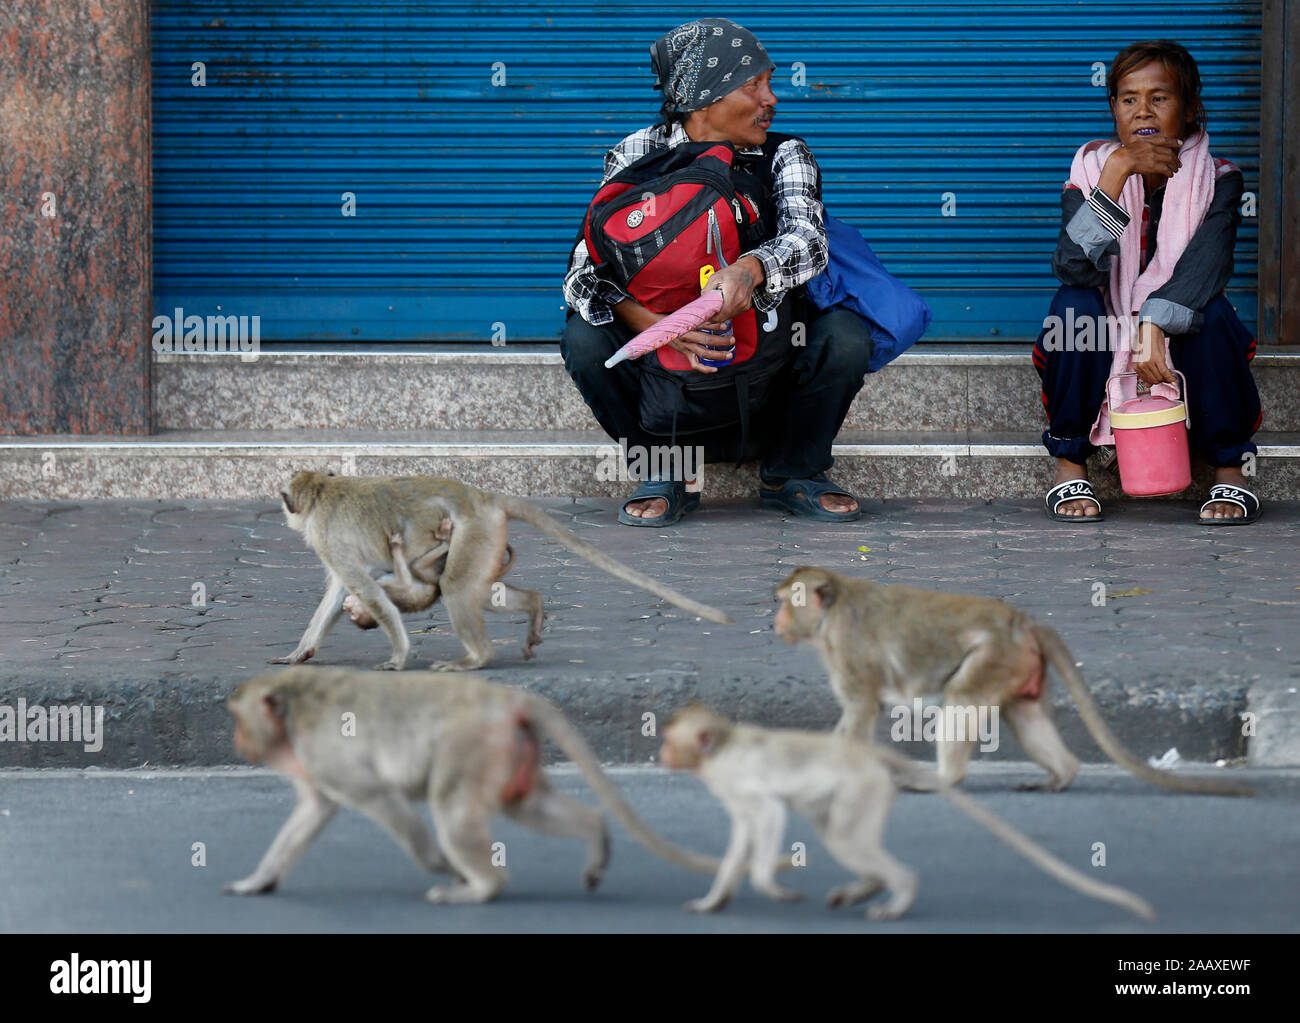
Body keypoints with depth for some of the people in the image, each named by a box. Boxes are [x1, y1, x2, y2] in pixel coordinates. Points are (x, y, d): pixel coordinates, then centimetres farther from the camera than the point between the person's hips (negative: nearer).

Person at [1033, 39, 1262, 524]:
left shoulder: (1217, 180, -8)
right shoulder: (1092, 170, -7)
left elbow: (1206, 265, -25)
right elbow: (1073, 268, -25)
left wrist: (1155, 325, -42)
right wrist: (1117, 172, -31)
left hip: (1181, 350, 0)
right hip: (1106, 351, 1)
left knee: (1212, 310, -30)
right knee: (1074, 303, -28)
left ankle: (1229, 472, -15)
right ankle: (1069, 468, -15)